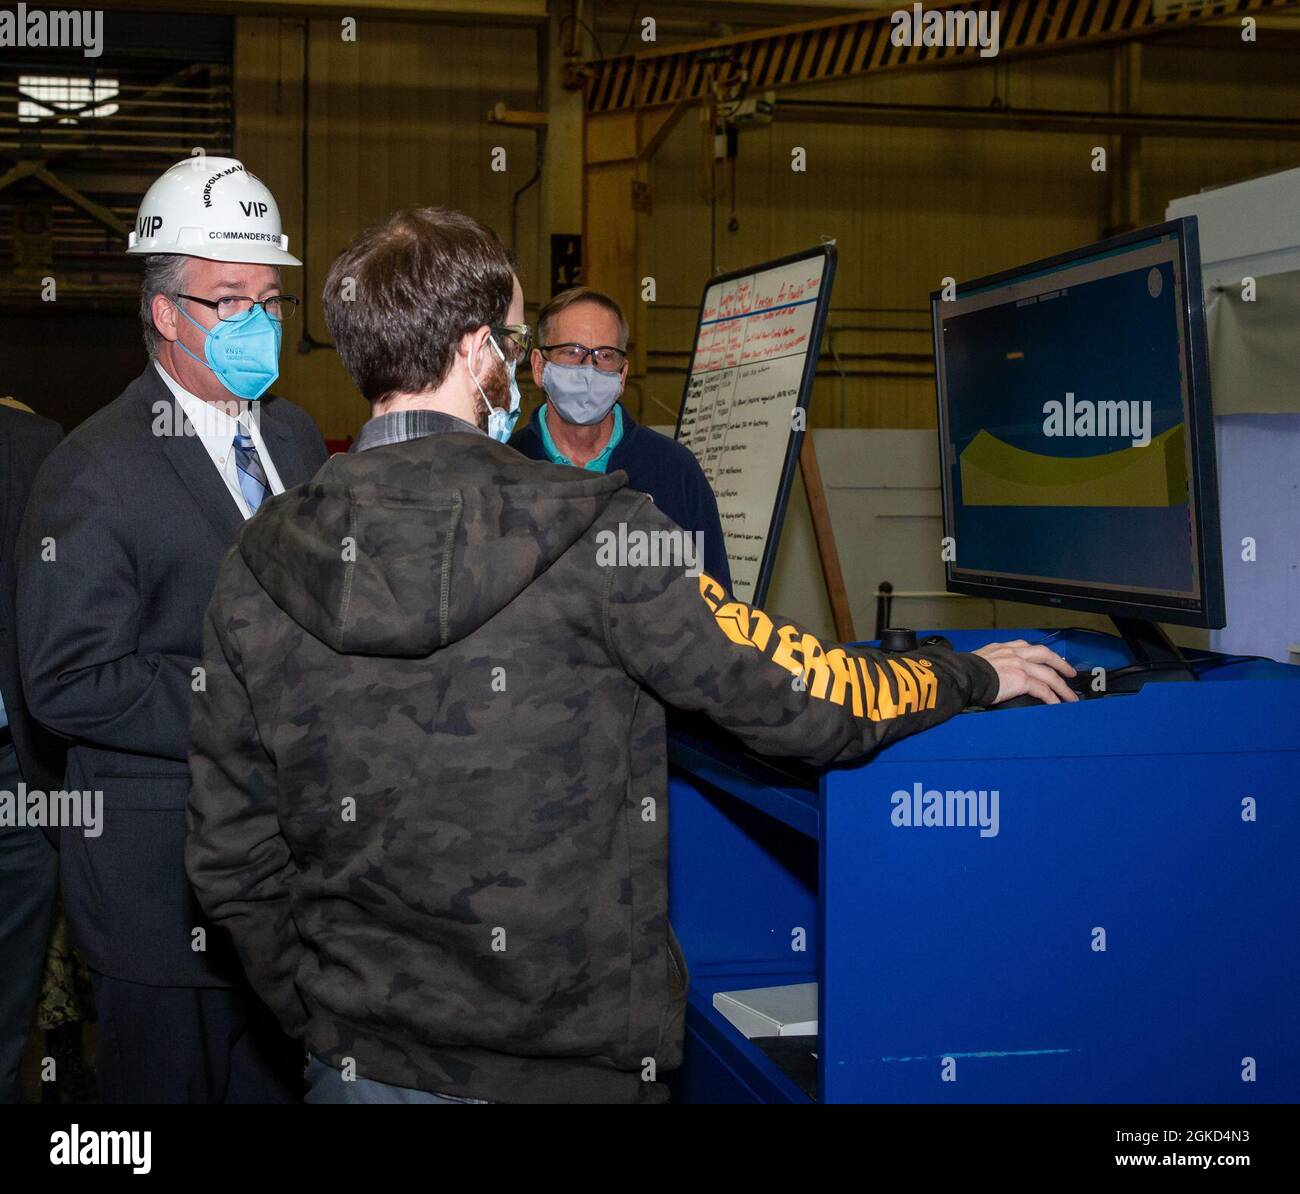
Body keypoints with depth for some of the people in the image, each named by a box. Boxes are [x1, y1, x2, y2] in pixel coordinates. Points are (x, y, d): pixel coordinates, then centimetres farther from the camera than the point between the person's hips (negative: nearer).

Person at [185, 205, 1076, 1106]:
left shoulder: (259, 566, -4)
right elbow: (799, 695, -10)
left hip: (363, 1067, 4)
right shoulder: (591, 532, -17)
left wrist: (325, 1017, 15)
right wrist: (974, 677, 8)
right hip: (576, 1066, -3)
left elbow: (230, 859, 1)